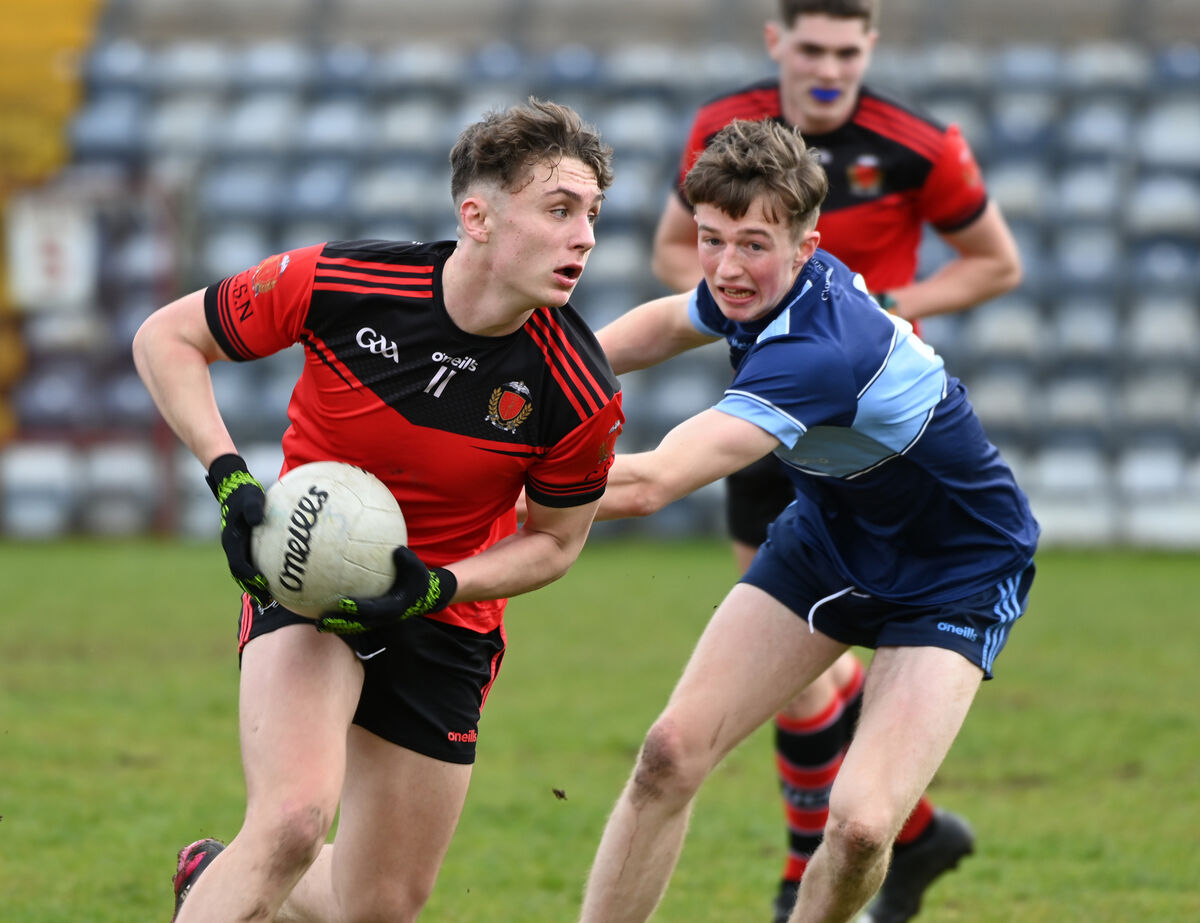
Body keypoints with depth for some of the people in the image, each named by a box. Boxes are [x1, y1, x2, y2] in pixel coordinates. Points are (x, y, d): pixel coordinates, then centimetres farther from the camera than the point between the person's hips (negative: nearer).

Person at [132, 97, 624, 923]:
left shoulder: (581, 395, -18)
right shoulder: (336, 282, -21)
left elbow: (554, 539, 0)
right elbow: (167, 337, -6)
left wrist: (437, 586, -18)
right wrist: (230, 480, -19)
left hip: (444, 621, 3)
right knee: (295, 819, -29)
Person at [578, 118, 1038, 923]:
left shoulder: (819, 354, -39)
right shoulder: (763, 285, -13)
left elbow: (647, 485, -47)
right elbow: (667, 323, 14)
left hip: (956, 577, -7)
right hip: (827, 537, 7)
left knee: (861, 824, -24)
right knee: (672, 752, -6)